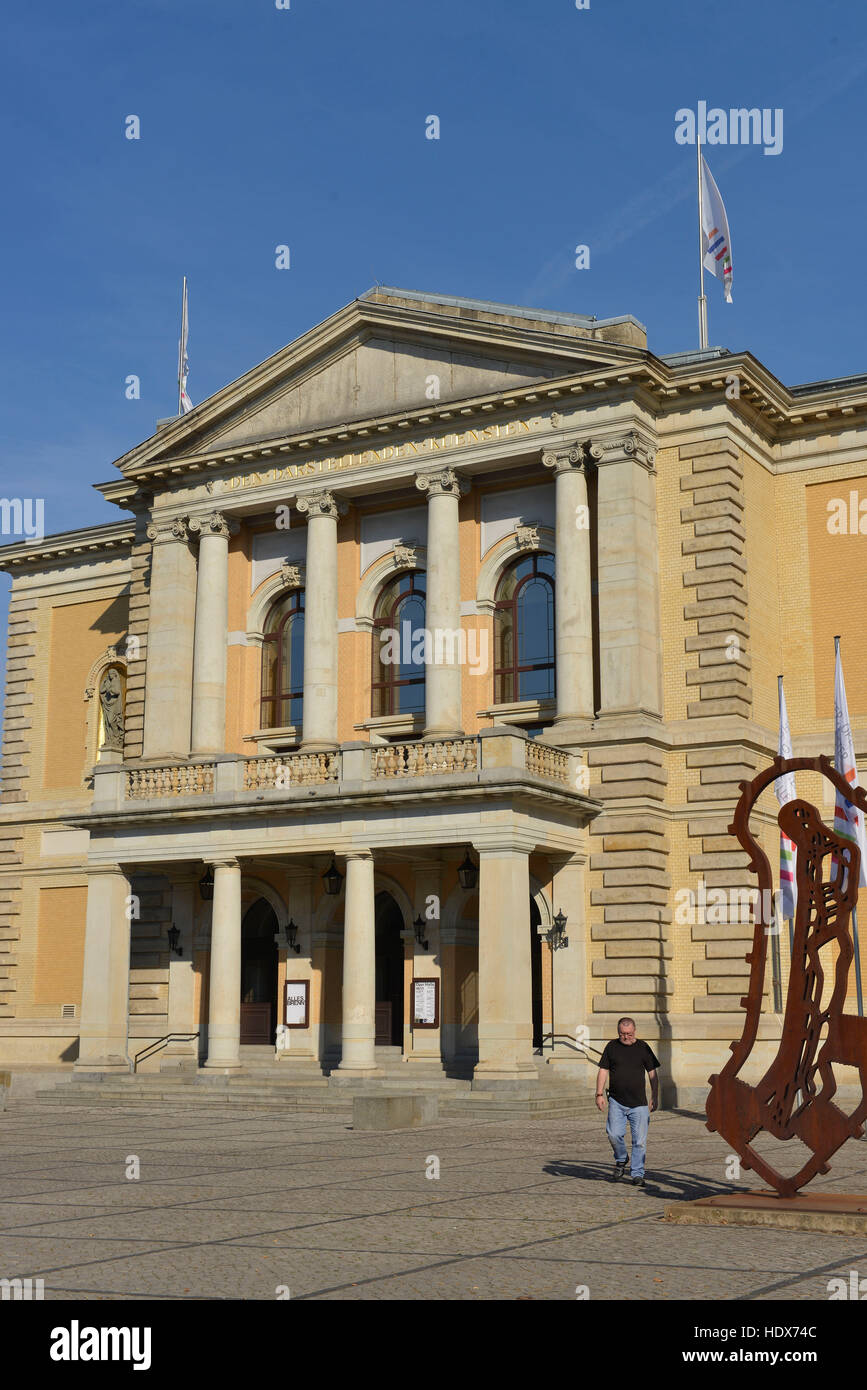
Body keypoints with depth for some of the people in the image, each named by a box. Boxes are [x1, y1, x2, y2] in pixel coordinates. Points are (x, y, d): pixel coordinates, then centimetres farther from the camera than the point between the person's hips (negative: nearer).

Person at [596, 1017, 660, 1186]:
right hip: (616, 1101, 0)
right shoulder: (611, 1047, 6)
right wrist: (599, 1094, 0)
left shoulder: (643, 1048, 4)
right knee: (614, 1134, -13)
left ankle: (638, 1174, 9)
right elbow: (603, 1071, 8)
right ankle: (621, 1160, 15)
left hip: (638, 1102, 0)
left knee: (639, 1140, -2)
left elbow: (652, 1073, 8)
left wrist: (655, 1097, 3)